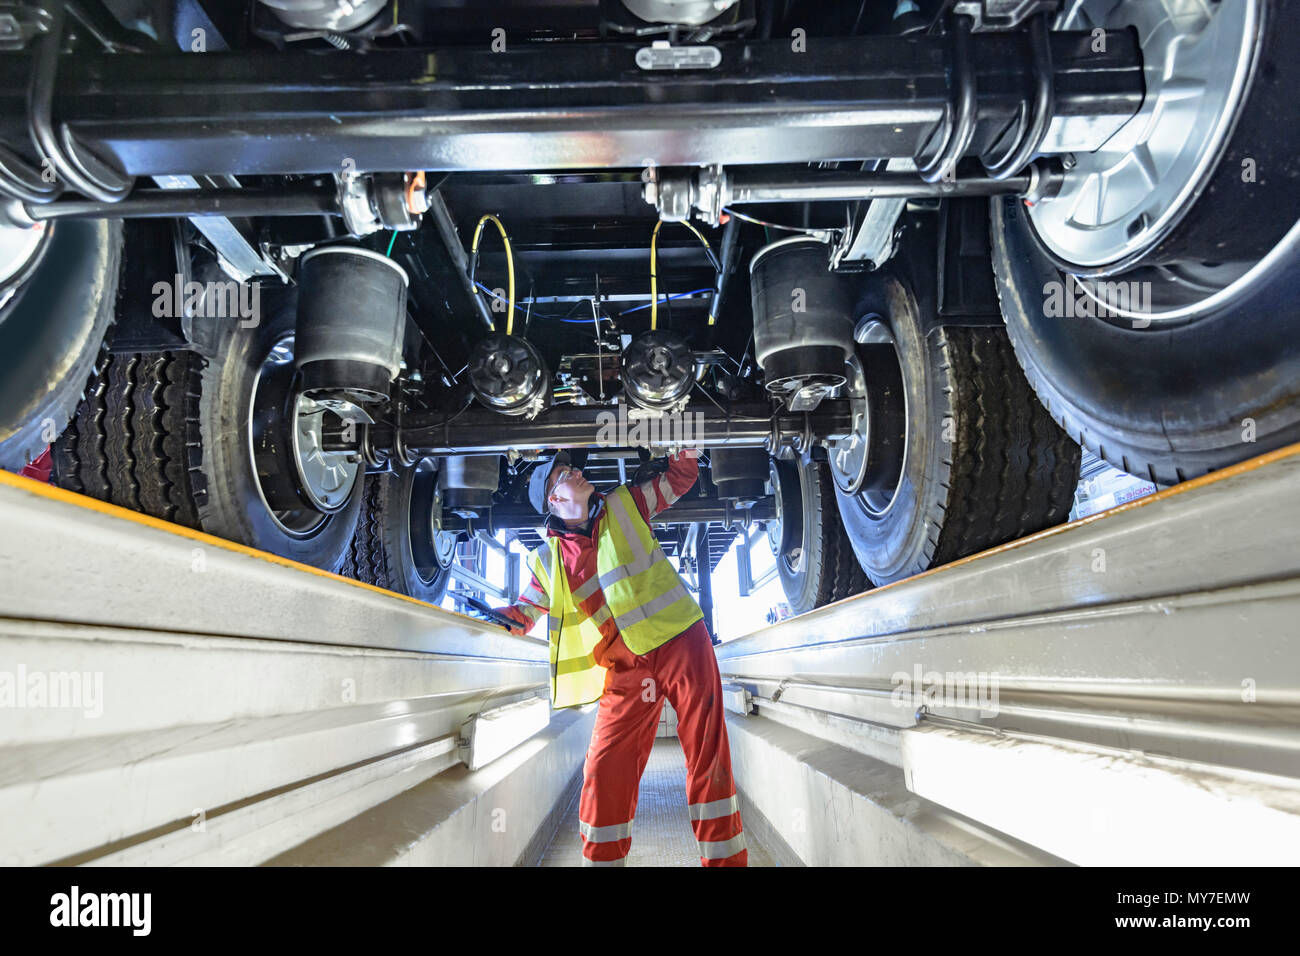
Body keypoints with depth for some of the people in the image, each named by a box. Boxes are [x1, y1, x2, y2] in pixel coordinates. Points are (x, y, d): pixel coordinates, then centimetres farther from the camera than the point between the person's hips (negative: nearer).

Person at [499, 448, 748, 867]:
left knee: (708, 758, -1)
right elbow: (524, 612, 13)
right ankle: (602, 858, 15)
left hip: (681, 642, -1)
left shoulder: (624, 505, 8)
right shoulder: (548, 560, 9)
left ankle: (725, 859, 10)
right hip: (625, 669, 1)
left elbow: (680, 477, 17)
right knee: (604, 769, -4)